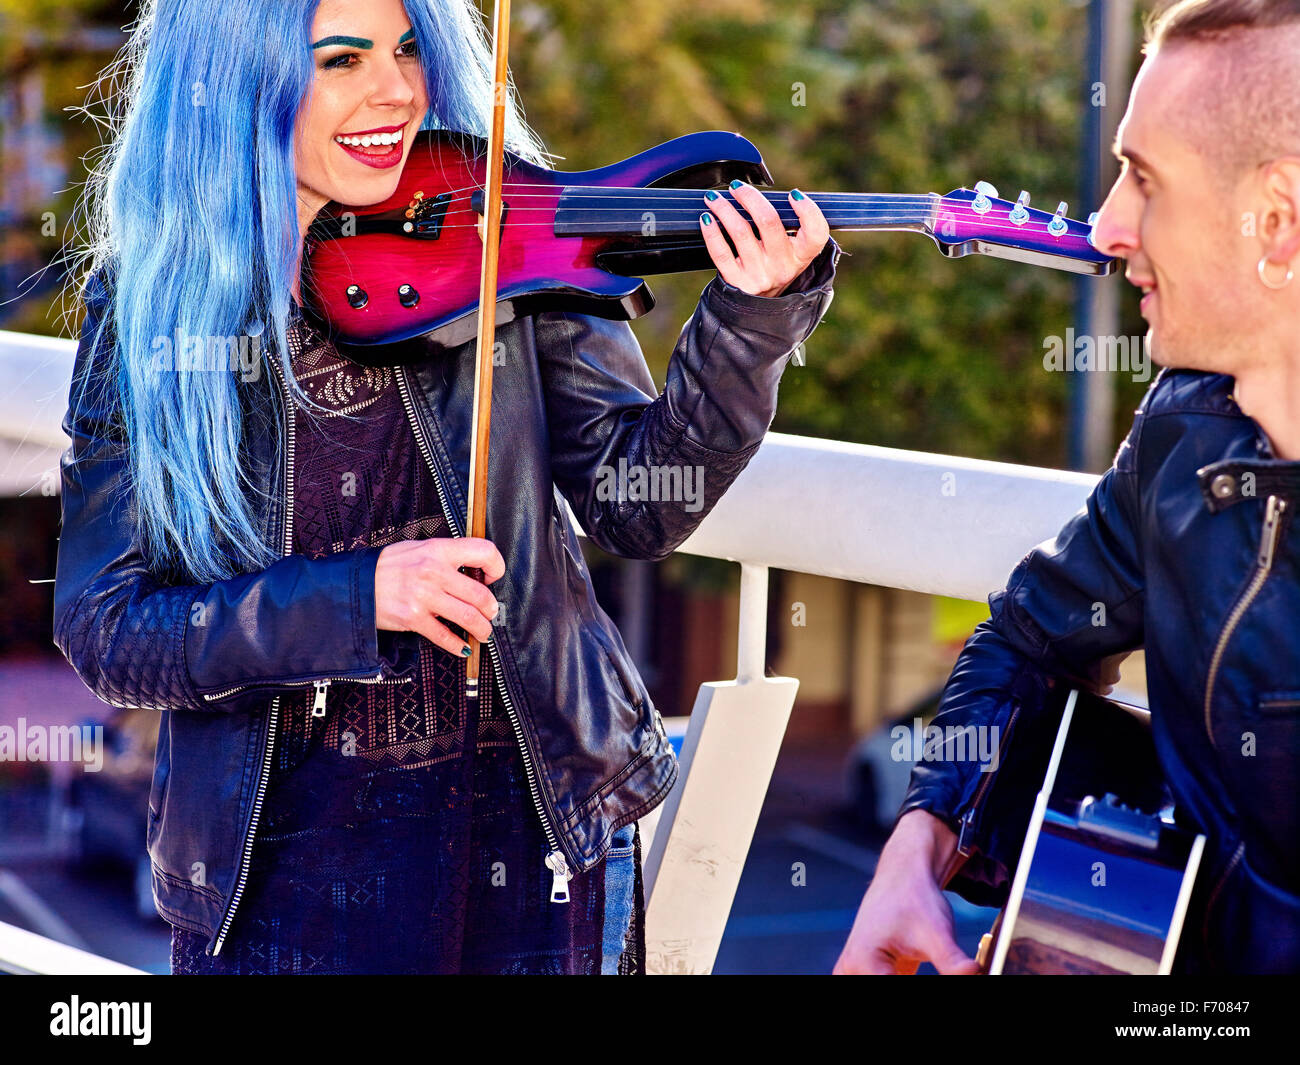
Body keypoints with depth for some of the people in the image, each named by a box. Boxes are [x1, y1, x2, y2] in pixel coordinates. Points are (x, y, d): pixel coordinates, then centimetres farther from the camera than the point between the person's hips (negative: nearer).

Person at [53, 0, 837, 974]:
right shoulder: (146, 305, -6)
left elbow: (640, 510, -9)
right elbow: (103, 631, -9)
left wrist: (755, 315, -24)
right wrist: (353, 598, -23)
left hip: (528, 822, 1)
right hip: (279, 853, -1)